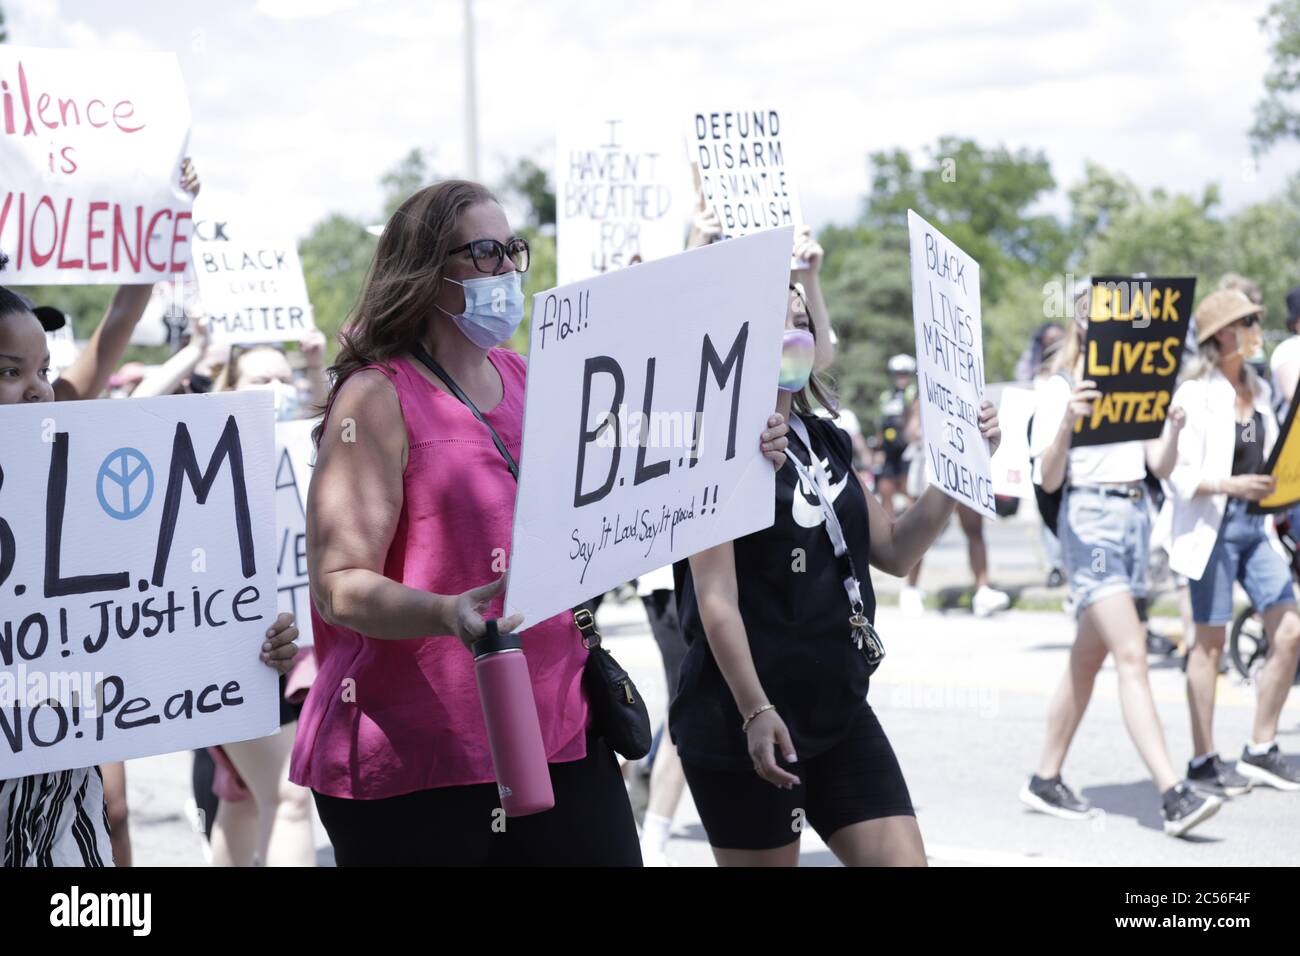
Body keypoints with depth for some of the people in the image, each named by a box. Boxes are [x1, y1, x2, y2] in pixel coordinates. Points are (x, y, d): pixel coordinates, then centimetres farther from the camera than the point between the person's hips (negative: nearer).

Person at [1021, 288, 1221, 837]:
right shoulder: (1061, 389, -3)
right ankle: (1173, 795, -22)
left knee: (1088, 660, 12)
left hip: (1136, 514, 7)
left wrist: (1173, 429, -11)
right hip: (1090, 516, -7)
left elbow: (1160, 467, 9)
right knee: (1132, 655, -15)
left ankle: (1046, 781, 22)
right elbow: (1048, 479, -10)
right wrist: (1066, 423, -28)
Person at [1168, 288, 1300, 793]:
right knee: (1210, 643, 0)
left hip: (1255, 524, 7)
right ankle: (1203, 761, 9)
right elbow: (1179, 475, -13)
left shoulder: (1259, 390, 12)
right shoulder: (1194, 395, -9)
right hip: (1212, 525, -7)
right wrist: (1231, 485, -25)